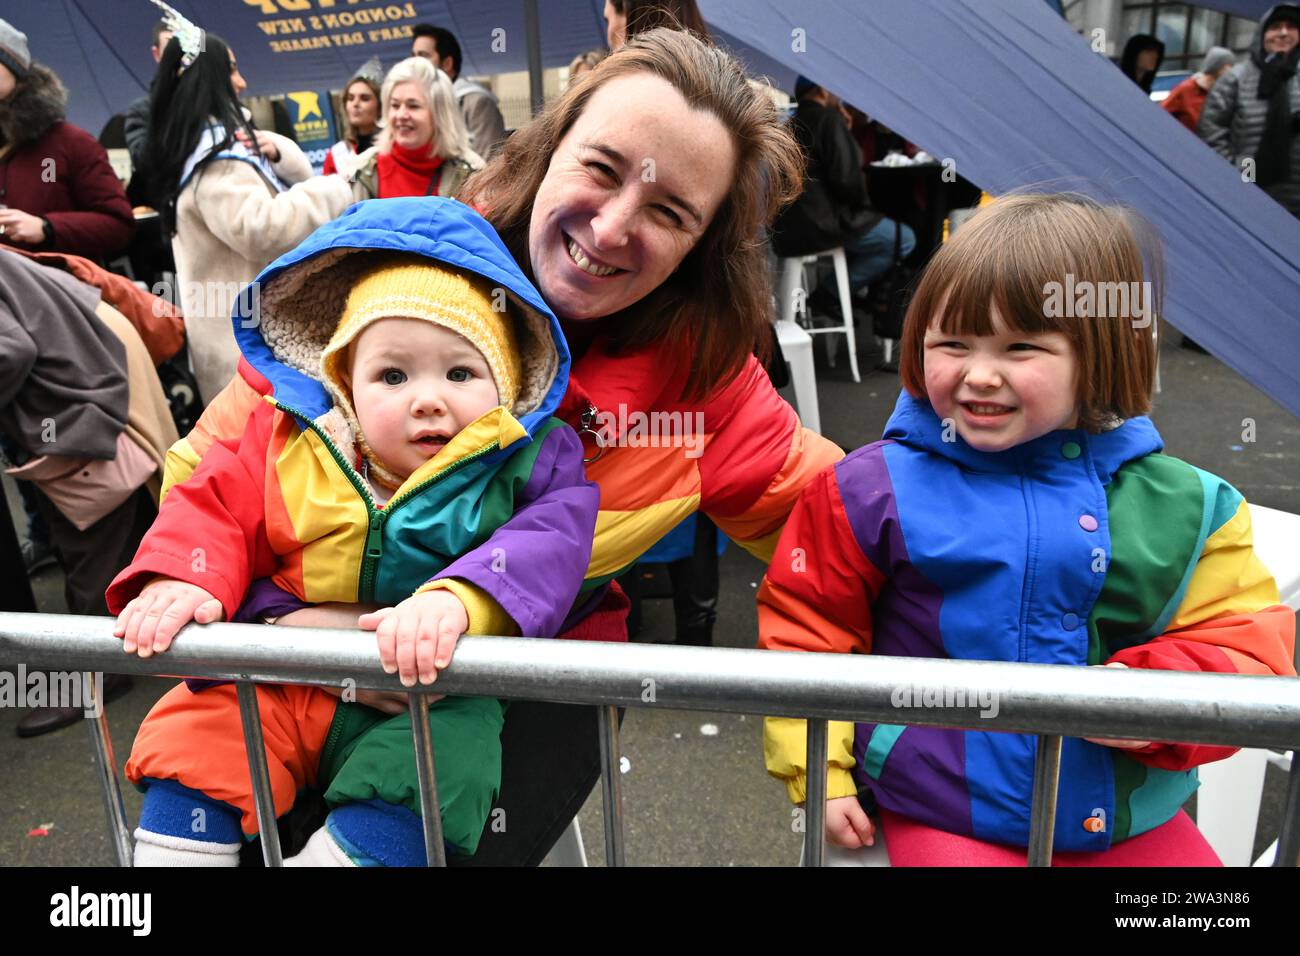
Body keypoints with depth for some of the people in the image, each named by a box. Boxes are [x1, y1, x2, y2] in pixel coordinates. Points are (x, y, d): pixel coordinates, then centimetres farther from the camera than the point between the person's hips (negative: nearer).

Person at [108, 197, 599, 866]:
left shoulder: (524, 465, -9)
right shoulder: (291, 445, 0)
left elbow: (549, 544, -25)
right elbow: (216, 506, 5)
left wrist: (458, 599, -44)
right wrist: (182, 579, -18)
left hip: (435, 698, -3)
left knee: (443, 759, -30)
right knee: (191, 735, -10)